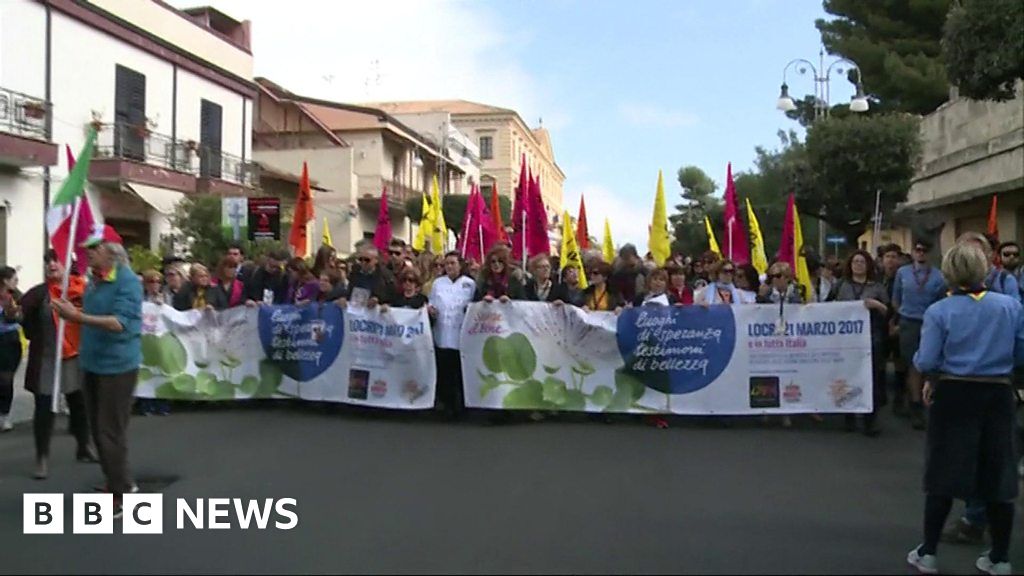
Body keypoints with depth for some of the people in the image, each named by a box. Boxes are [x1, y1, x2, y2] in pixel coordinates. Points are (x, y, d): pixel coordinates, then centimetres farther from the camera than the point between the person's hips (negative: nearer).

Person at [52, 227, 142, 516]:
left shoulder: (127, 281, -15)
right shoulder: (94, 281, 9)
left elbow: (119, 323, -25)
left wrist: (78, 316, -30)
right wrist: (72, 314, 4)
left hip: (118, 366, -8)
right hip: (93, 364, 8)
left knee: (111, 432, -3)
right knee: (99, 430, 16)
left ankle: (119, 495, 8)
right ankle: (120, 483, 31)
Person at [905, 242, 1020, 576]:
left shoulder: (939, 311, -11)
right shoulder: (1011, 306, -3)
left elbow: (926, 362, -13)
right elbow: (1020, 354, 1)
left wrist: (933, 378, 9)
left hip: (953, 396, -2)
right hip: (998, 395, 2)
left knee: (944, 473, 8)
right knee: (998, 474, 13)